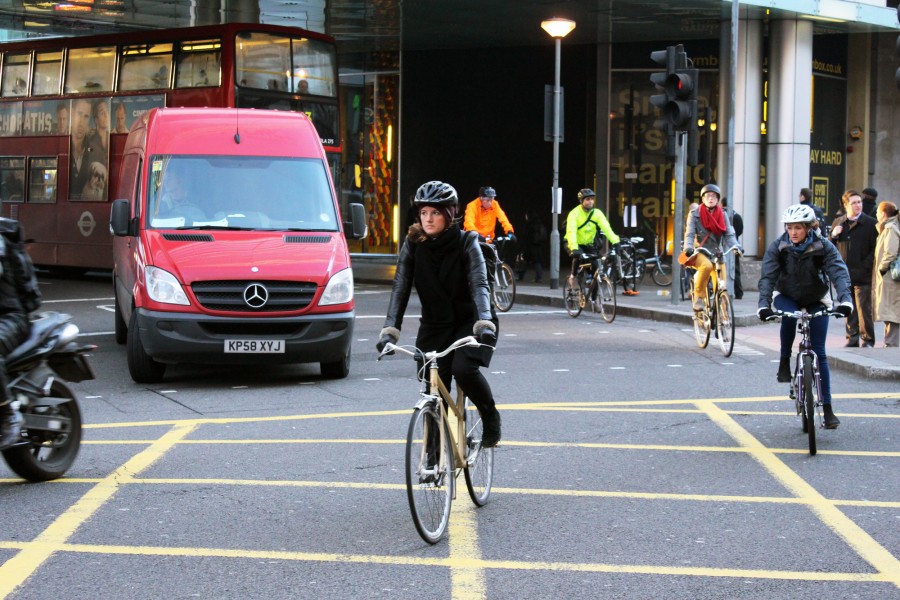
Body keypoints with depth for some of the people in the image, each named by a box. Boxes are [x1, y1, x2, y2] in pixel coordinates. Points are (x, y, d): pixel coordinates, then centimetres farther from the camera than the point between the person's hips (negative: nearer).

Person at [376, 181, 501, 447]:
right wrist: (390, 330, -25)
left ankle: (491, 417, 0)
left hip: (468, 321, -3)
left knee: (463, 368, -28)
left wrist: (484, 323, -41)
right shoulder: (413, 244, -7)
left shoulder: (466, 242, -13)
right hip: (434, 324, 3)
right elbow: (400, 287, -12)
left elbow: (479, 284, -24)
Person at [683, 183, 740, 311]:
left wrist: (735, 246, -22)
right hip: (699, 253, -3)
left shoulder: (722, 215, 7)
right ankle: (699, 297, -21)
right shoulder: (695, 214, 0)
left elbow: (729, 234, -2)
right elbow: (689, 234, -8)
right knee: (707, 266, -36)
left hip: (716, 253, 3)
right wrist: (688, 248, -28)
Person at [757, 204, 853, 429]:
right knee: (789, 315, -37)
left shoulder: (823, 247, -20)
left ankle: (827, 408, -2)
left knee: (819, 352, -6)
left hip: (816, 301, 0)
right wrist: (764, 304, -41)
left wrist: (845, 300, -48)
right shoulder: (777, 247, -18)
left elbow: (839, 273, -31)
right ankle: (784, 362, -16)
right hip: (787, 297, 0)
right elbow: (767, 277, -25)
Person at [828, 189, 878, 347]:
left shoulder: (869, 223, -2)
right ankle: (852, 338, 16)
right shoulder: (838, 223, 11)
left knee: (864, 309, -6)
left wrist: (864, 266, -12)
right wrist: (833, 235, -4)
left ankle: (867, 340, 1)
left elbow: (875, 249, -3)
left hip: (862, 275, -4)